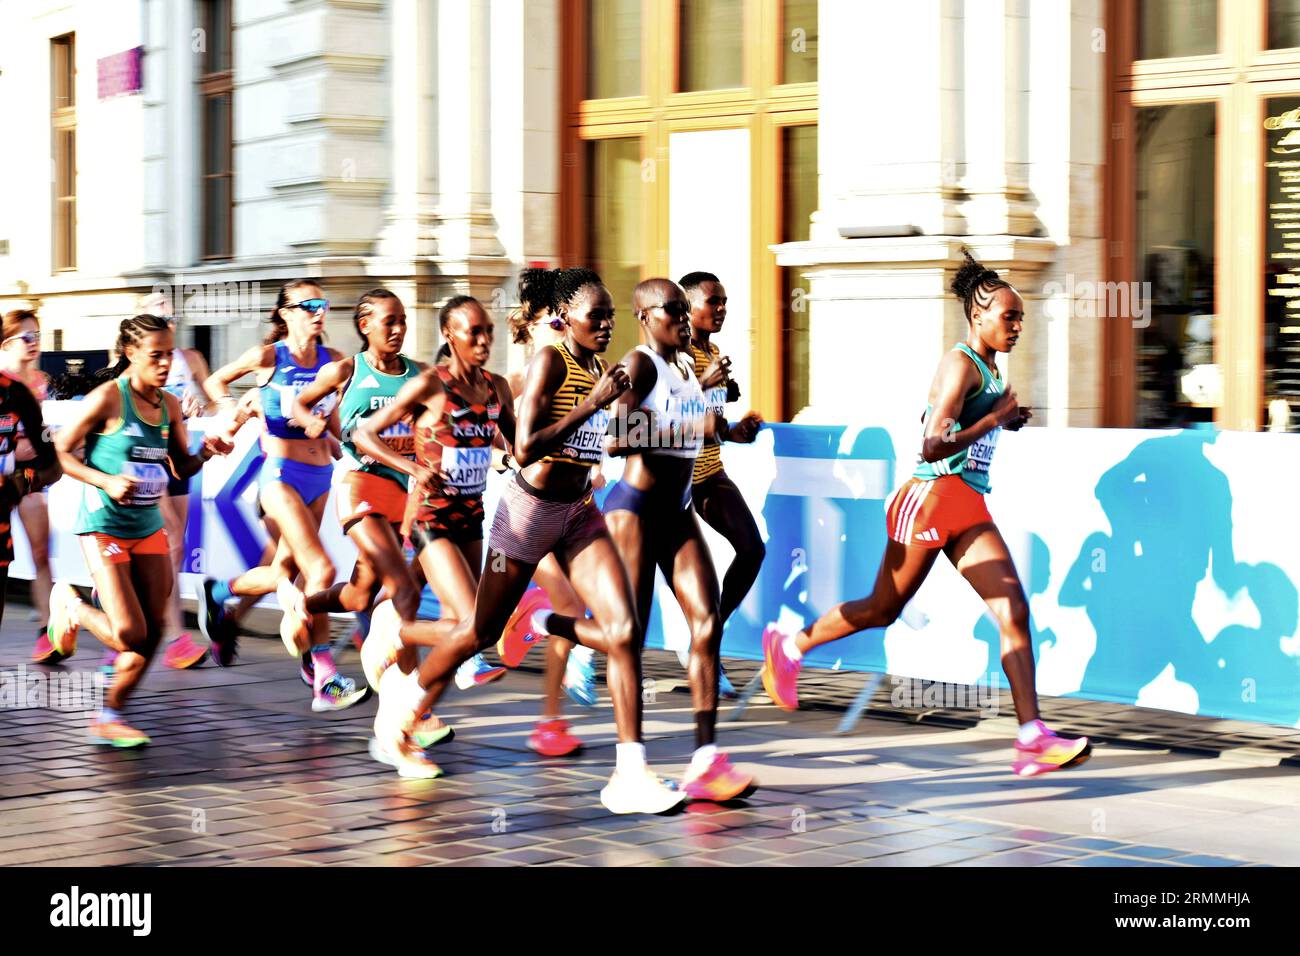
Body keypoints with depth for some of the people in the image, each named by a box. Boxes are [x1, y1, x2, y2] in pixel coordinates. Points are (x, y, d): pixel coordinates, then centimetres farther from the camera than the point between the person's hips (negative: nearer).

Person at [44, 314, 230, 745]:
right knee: (130, 634, -12)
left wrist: (205, 452, -6)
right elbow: (62, 452, -9)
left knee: (153, 632, 1)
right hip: (104, 525, -6)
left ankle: (110, 718, 16)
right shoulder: (108, 398, -12)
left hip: (149, 527, 6)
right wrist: (107, 482, -21)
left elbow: (182, 468, 15)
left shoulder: (170, 405, 6)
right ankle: (70, 605, 20)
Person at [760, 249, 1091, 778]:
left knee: (1014, 611, -6)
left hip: (968, 507, 8)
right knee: (882, 609, 7)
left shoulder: (988, 369, 15)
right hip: (932, 497, -8)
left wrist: (1006, 421, 14)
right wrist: (995, 418, -17)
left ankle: (1032, 738, -11)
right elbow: (933, 447, -22)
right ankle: (789, 644, 30)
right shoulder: (960, 365, -14)